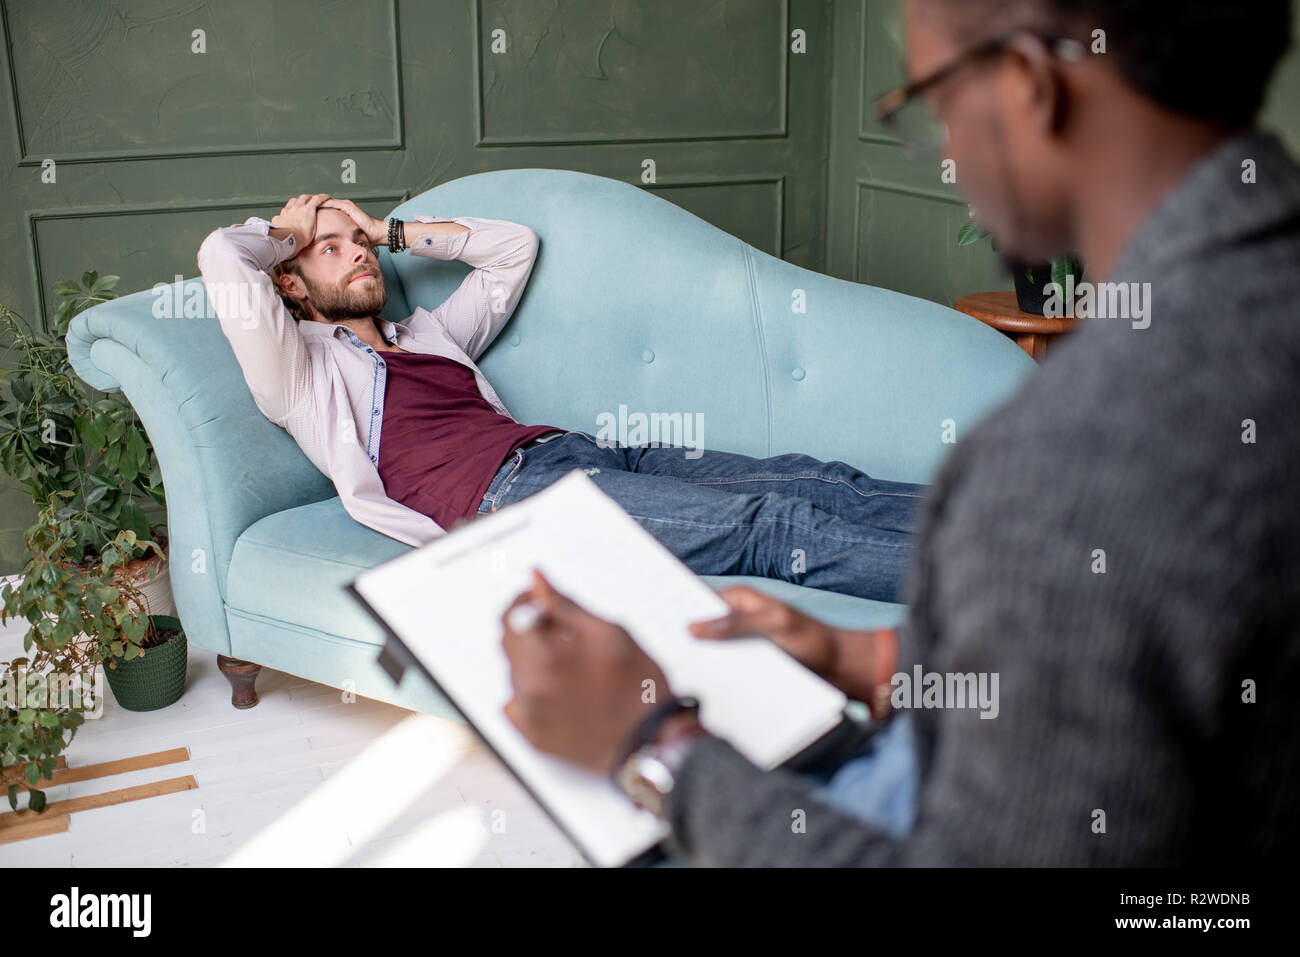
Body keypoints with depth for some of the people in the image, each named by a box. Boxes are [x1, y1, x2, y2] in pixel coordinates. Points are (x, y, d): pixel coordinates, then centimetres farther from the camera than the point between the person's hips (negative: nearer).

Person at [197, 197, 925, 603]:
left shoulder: (428, 336, 31)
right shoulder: (304, 370, 11)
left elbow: (512, 246, 36)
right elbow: (223, 258, -4)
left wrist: (393, 230, 31)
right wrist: (288, 228, 18)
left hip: (572, 450, 9)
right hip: (510, 494, -8)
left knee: (813, 481, -9)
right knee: (771, 523, -24)